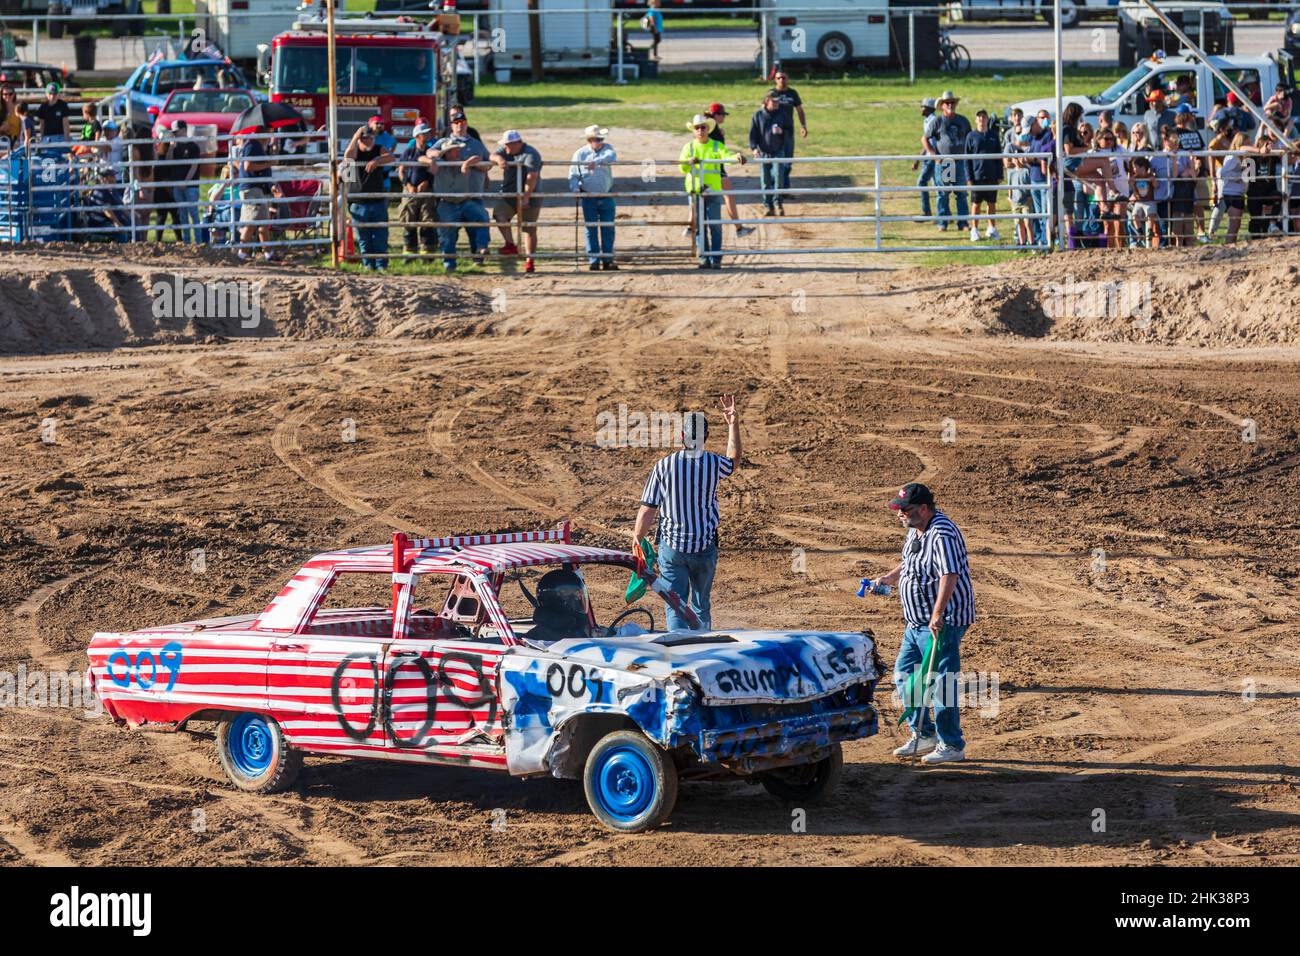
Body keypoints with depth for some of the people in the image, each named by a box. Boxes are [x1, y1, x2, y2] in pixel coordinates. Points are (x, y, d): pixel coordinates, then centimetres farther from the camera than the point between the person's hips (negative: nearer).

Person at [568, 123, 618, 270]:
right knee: (591, 230, 2)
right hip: (588, 197, -1)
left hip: (606, 196, 1)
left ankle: (607, 260, 10)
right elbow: (573, 175, -2)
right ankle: (593, 260, 6)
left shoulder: (607, 148, 2)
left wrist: (596, 162, -37)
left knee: (608, 229, 3)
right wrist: (574, 188, -20)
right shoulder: (580, 153, 0)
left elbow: (612, 157, -22)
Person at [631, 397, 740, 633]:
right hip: (705, 547, 2)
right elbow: (734, 461, 21)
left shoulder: (664, 466, -10)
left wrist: (637, 542, 5)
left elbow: (647, 510, -7)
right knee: (702, 606, 18)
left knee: (675, 607, 0)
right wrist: (734, 424, 25)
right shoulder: (714, 464, -6)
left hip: (671, 547, -2)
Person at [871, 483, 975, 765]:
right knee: (903, 674, 15)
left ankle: (951, 745, 1)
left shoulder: (942, 535, -22)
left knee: (941, 681, -7)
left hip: (943, 622, -11)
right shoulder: (915, 530, 11)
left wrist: (937, 615, -38)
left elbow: (949, 576, -32)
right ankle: (924, 735, 25)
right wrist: (890, 578, 14)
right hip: (917, 622, 11)